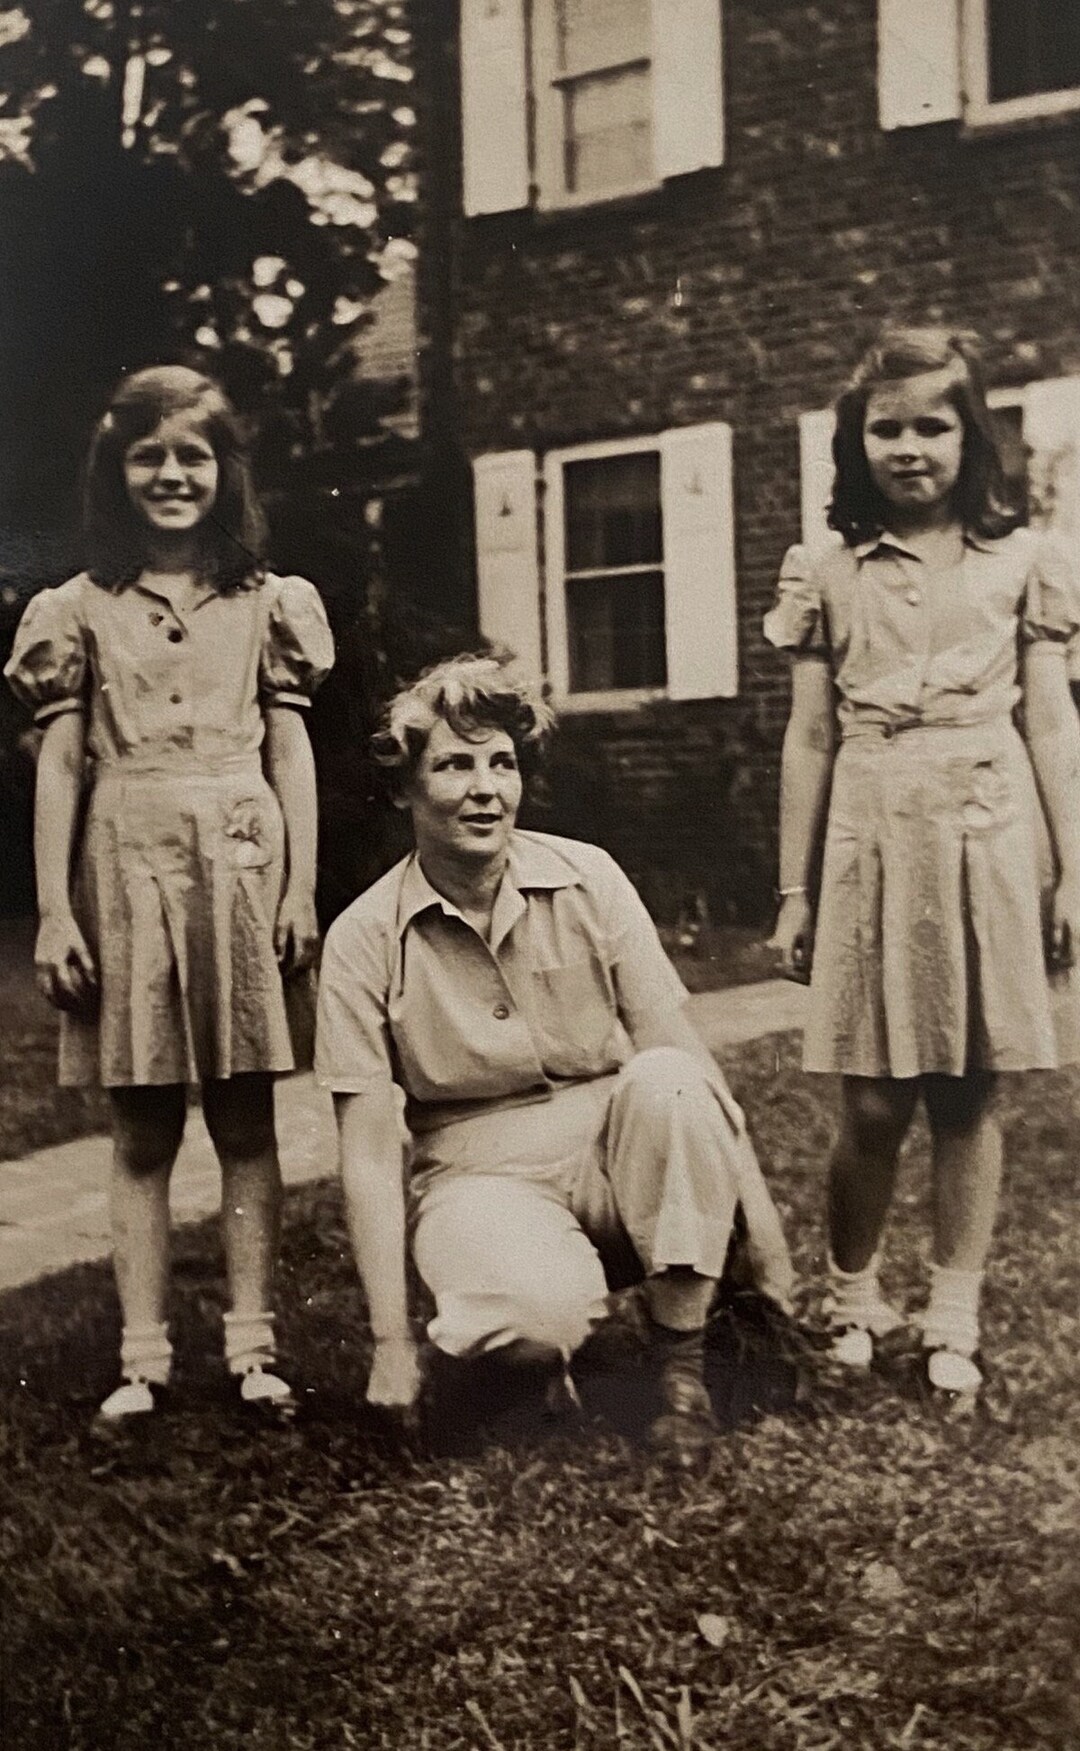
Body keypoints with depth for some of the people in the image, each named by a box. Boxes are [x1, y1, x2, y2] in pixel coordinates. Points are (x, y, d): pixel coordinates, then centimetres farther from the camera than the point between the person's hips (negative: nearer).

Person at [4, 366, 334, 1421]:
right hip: (127, 867, 0)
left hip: (242, 862, 0)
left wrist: (301, 889, -1)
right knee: (141, 1128, 4)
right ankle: (143, 1355, 10)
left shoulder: (267, 603, 9)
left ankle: (251, 1347, 10)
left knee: (247, 1118, 4)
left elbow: (292, 751, 7)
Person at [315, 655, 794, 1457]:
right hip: (482, 1178, -2)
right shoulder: (365, 940, -7)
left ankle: (680, 1359, -14)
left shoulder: (588, 879, -4)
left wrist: (759, 1217, -14)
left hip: (617, 1161, 3)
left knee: (668, 1082, -31)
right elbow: (370, 1150, -6)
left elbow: (681, 1056, -6)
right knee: (543, 1305, -36)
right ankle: (545, 1358, 3)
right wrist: (393, 1342, -9)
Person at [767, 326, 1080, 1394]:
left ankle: (953, 1320, 16)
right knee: (874, 1102, 0)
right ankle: (850, 1298, 21)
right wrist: (793, 890, 8)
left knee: (968, 1095, 4)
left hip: (987, 836, 0)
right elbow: (809, 739, 9)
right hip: (872, 838, 0)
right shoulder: (829, 575, 7)